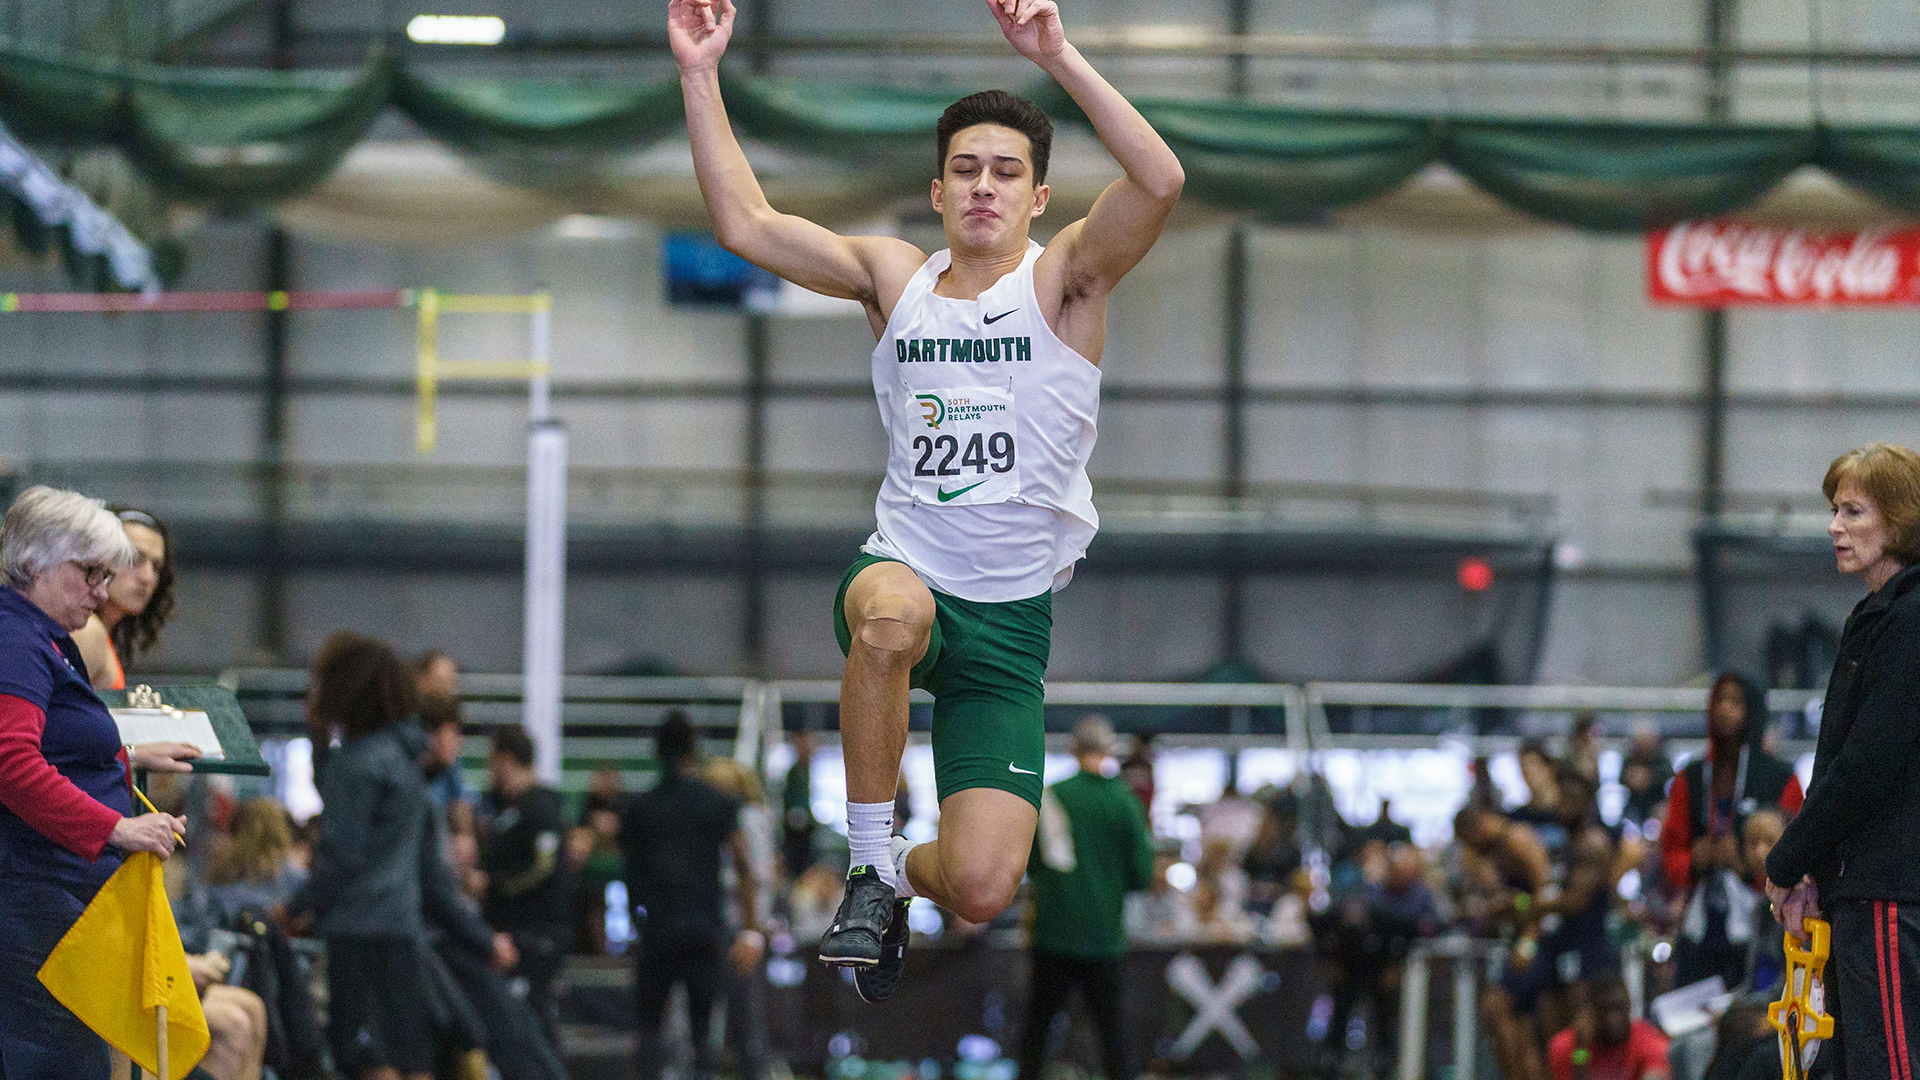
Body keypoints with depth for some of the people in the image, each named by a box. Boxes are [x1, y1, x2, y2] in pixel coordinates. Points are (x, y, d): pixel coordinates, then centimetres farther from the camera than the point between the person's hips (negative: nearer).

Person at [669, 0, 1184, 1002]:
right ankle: (867, 865, -20)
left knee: (981, 890, -11)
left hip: (1013, 618, -1)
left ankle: (905, 870, 30)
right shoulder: (894, 275, 8)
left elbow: (1160, 182, -21)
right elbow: (744, 223, 1)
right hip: (904, 572, 1)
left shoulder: (1064, 278, -2)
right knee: (891, 615, -41)